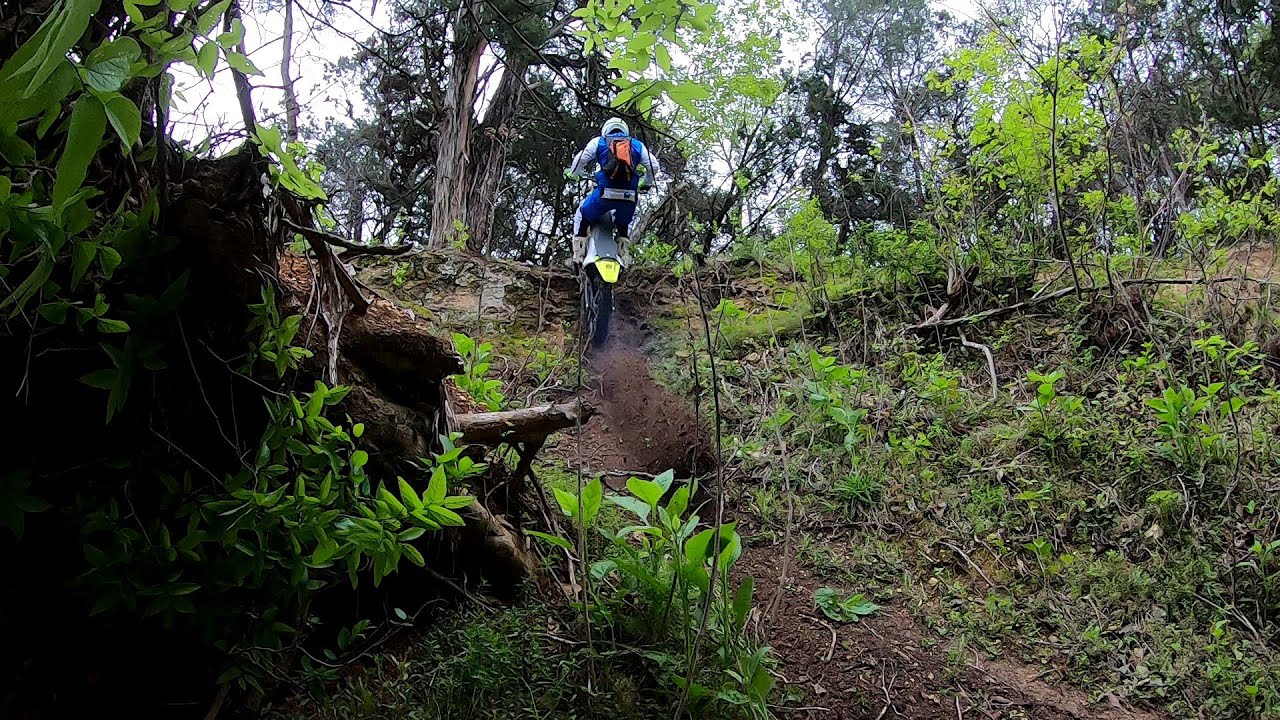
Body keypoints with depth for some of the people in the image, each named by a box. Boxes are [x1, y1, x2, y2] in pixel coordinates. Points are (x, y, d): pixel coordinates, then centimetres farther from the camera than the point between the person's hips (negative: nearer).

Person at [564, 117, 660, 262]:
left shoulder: (598, 142, 15)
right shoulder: (637, 145, 20)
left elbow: (580, 160, 10)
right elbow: (654, 167, 18)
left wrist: (572, 173, 30)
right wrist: (645, 182, 36)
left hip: (605, 193, -2)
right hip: (629, 197, 2)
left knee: (582, 217, 22)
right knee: (624, 223, 32)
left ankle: (577, 256, 14)